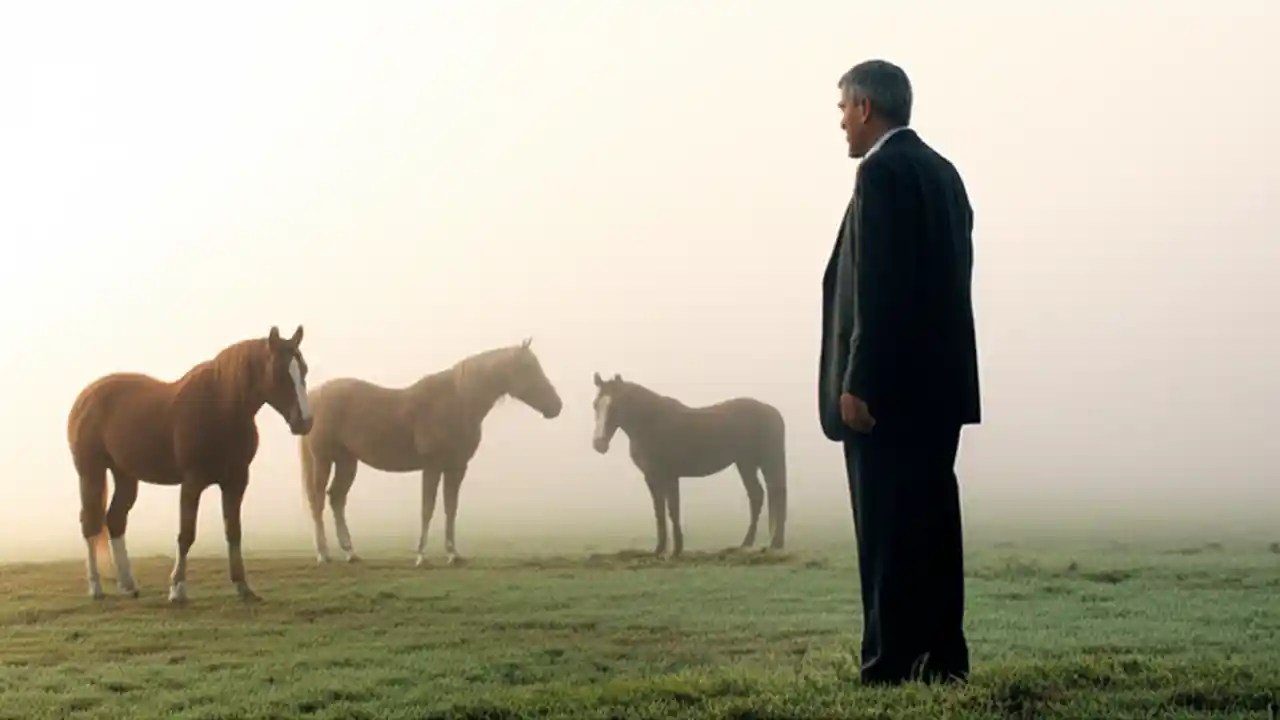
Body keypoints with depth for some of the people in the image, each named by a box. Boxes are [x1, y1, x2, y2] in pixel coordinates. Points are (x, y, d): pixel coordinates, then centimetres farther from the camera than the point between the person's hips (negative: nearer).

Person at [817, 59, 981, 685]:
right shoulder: (942, 171, 17)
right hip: (939, 382, 9)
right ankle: (940, 659, 15)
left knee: (889, 532, -6)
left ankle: (892, 668, -4)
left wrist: (856, 383, -19)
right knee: (930, 523, 11)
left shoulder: (882, 172, -11)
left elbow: (877, 286, -19)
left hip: (889, 386, -9)